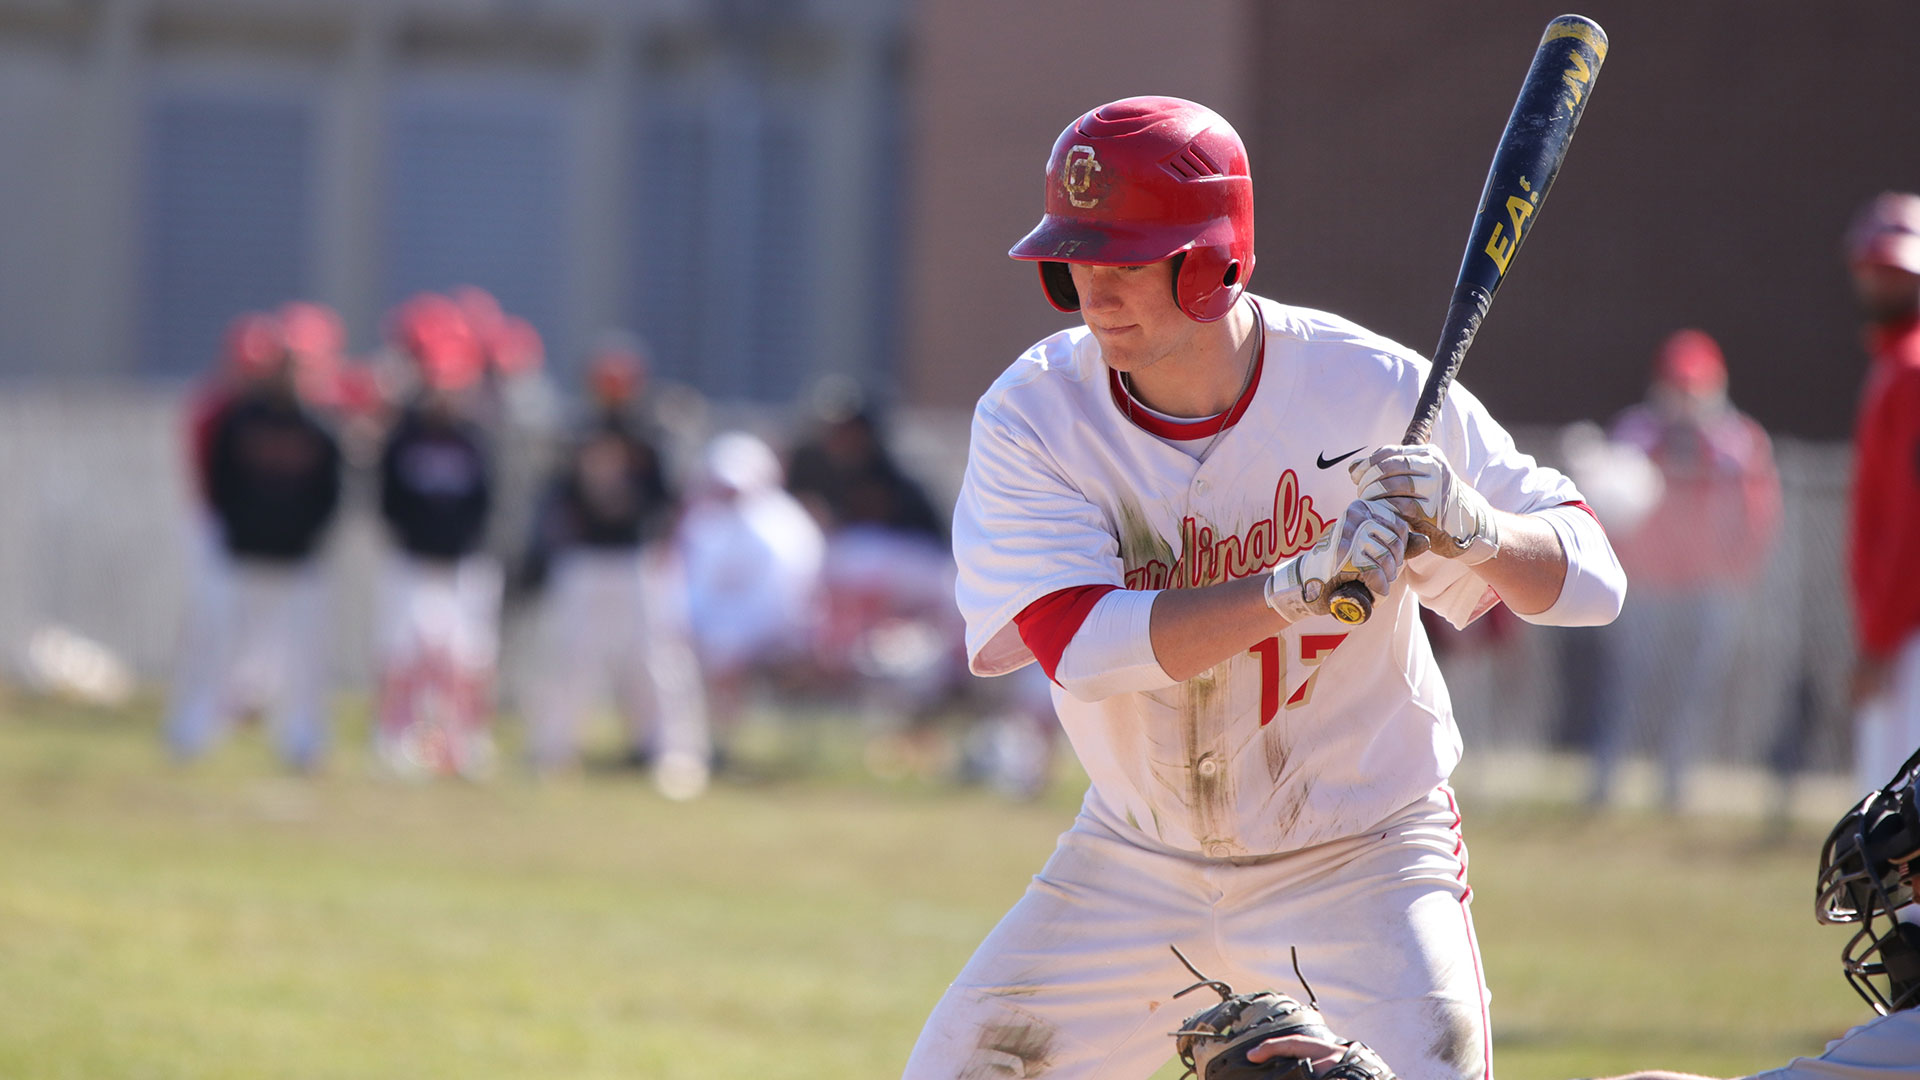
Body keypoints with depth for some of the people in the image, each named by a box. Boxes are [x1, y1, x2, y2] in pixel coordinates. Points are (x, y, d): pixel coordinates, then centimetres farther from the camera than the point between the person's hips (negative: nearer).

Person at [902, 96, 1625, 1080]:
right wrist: (1300, 586, -40)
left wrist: (1469, 527, -37)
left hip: (1361, 857, -2)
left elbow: (1591, 582, -15)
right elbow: (1079, 644, -28)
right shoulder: (1030, 417, -15)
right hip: (1136, 855, 2)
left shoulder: (1374, 391, -18)